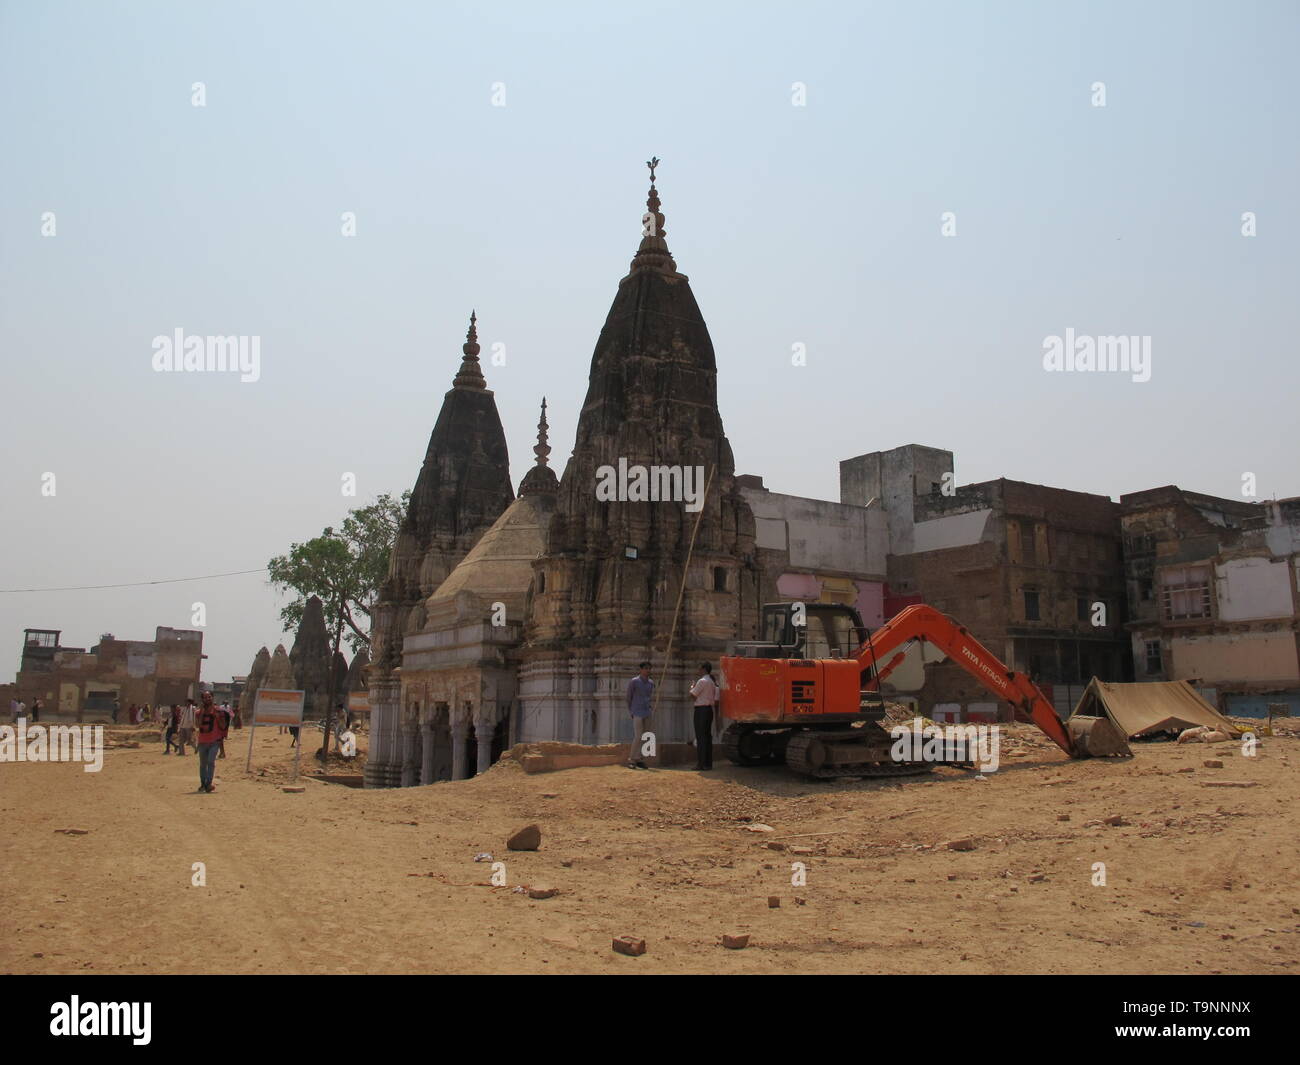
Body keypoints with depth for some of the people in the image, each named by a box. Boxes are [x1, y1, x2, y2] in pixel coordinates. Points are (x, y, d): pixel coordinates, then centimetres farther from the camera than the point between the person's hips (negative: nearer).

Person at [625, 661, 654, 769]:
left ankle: (638, 760, 11)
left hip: (647, 713, 6)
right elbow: (629, 697, 2)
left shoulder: (651, 683, 10)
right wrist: (631, 712, 6)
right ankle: (631, 760, -6)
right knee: (638, 737, -13)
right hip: (637, 714, -6)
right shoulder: (634, 681, -7)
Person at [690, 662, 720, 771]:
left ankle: (701, 763, -9)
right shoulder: (712, 682, 16)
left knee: (701, 737, -8)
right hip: (709, 709, 9)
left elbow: (692, 695, -12)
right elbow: (716, 699, 18)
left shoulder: (702, 681, -13)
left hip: (701, 710, -9)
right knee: (707, 736, 11)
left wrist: (692, 687, 5)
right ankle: (708, 763, 13)